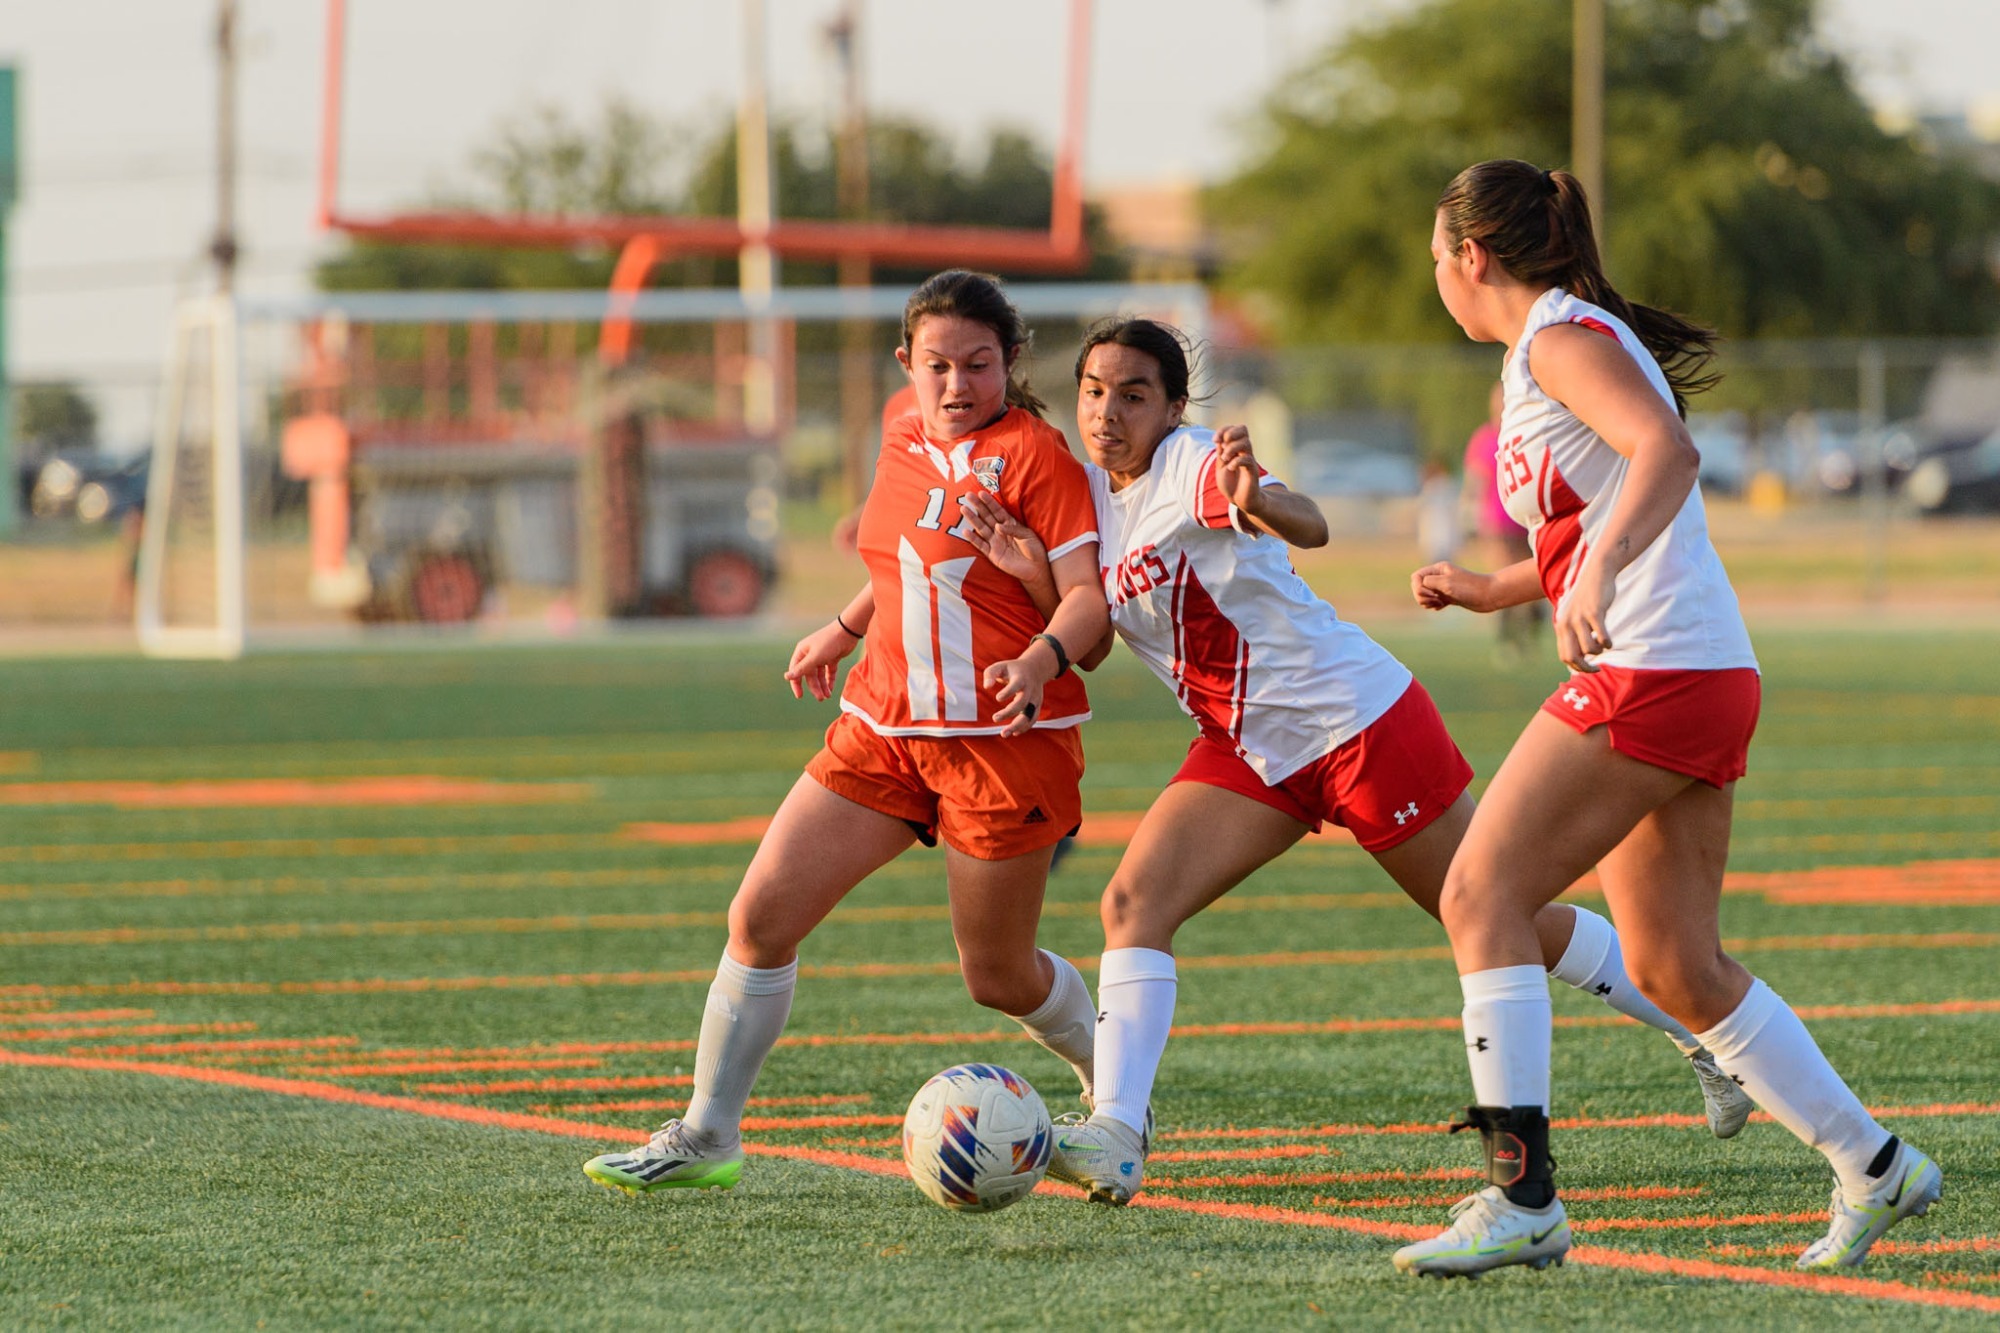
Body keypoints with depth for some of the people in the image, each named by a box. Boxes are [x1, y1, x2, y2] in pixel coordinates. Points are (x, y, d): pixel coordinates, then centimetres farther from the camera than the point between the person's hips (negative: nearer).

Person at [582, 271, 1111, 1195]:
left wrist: (1041, 658, -35)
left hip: (1006, 738, -6)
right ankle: (705, 1136, 6)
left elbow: (1087, 594, -16)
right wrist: (844, 628, 31)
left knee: (997, 978, 2)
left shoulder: (1033, 453, -10)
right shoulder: (903, 445, 11)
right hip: (884, 728, 6)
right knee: (761, 913, -4)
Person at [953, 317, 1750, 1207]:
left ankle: (1698, 1029, 21)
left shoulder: (1194, 464, -20)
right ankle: (1115, 1140, -20)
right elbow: (1086, 644, 10)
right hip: (1248, 753, 7)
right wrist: (1034, 574, -10)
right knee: (1133, 902, -13)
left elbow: (1310, 526, -39)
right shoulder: (1089, 492, 3)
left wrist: (1254, 500, -62)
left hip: (1357, 722, -7)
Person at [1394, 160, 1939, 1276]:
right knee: (1679, 969, 10)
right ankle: (1874, 1167, 14)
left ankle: (1522, 1196, -16)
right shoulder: (1557, 346, 23)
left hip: (1653, 671, -10)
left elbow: (1668, 452, -25)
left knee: (1484, 894, -10)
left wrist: (1598, 574, -38)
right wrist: (1493, 589, 38)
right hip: (1708, 682, 10)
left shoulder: (1564, 339, -7)